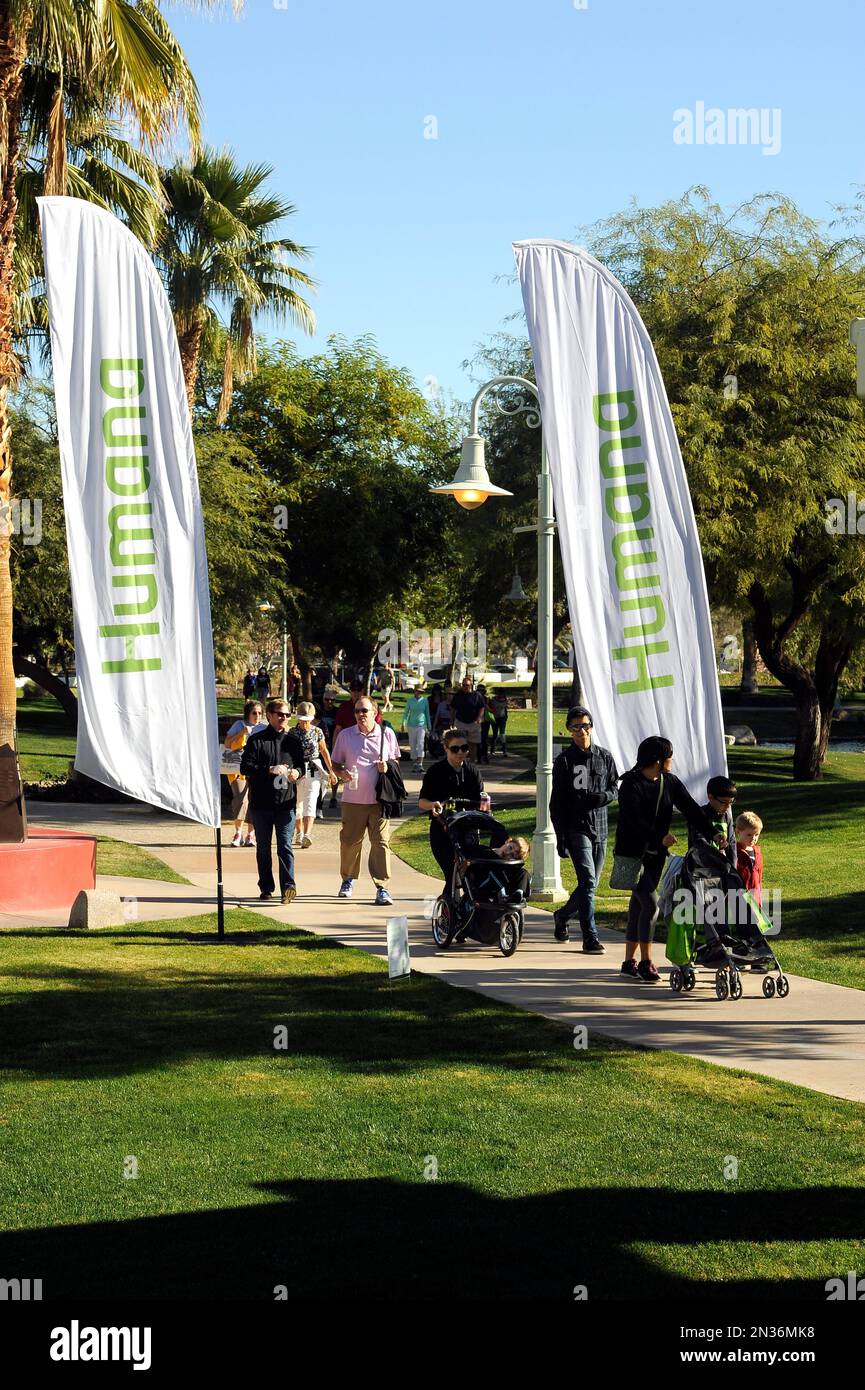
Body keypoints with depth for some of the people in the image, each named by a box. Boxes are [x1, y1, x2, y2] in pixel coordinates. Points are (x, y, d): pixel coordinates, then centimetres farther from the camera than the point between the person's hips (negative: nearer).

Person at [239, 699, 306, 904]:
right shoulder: (256, 740, 2)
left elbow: (302, 765, 17)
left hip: (286, 802, 0)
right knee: (263, 847, 9)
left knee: (285, 845, -10)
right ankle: (266, 888, 16)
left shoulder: (293, 740, 10)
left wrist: (297, 772, -6)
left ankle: (288, 886, -17)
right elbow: (245, 767, -5)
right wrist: (270, 770, -16)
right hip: (261, 802, 0)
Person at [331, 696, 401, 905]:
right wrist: (341, 773, -10)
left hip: (379, 800, -1)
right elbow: (336, 764, 12)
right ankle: (348, 880, 28)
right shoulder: (345, 735, 6)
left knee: (381, 842, -7)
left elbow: (396, 761, 15)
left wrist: (387, 767, -8)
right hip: (353, 799, 1)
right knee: (350, 841, 7)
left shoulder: (387, 734, 5)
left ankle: (382, 888, -5)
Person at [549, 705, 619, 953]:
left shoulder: (604, 756, 9)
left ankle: (562, 915, 36)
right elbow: (556, 801, -1)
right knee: (588, 881, -14)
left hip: (600, 829, 4)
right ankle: (590, 937, -11)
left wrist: (604, 796, -9)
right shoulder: (565, 760, -1)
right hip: (576, 828, -4)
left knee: (590, 883, 10)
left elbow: (614, 787, 16)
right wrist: (560, 836, -6)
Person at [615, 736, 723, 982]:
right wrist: (660, 838, -33)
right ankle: (646, 963, -7)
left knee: (638, 905, 12)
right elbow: (635, 821, -25)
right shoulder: (631, 785, -16)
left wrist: (711, 833, -15)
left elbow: (691, 809, -2)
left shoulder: (670, 783, 3)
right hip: (632, 853, -7)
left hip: (655, 855, 7)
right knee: (650, 903, -14)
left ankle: (629, 962, 19)